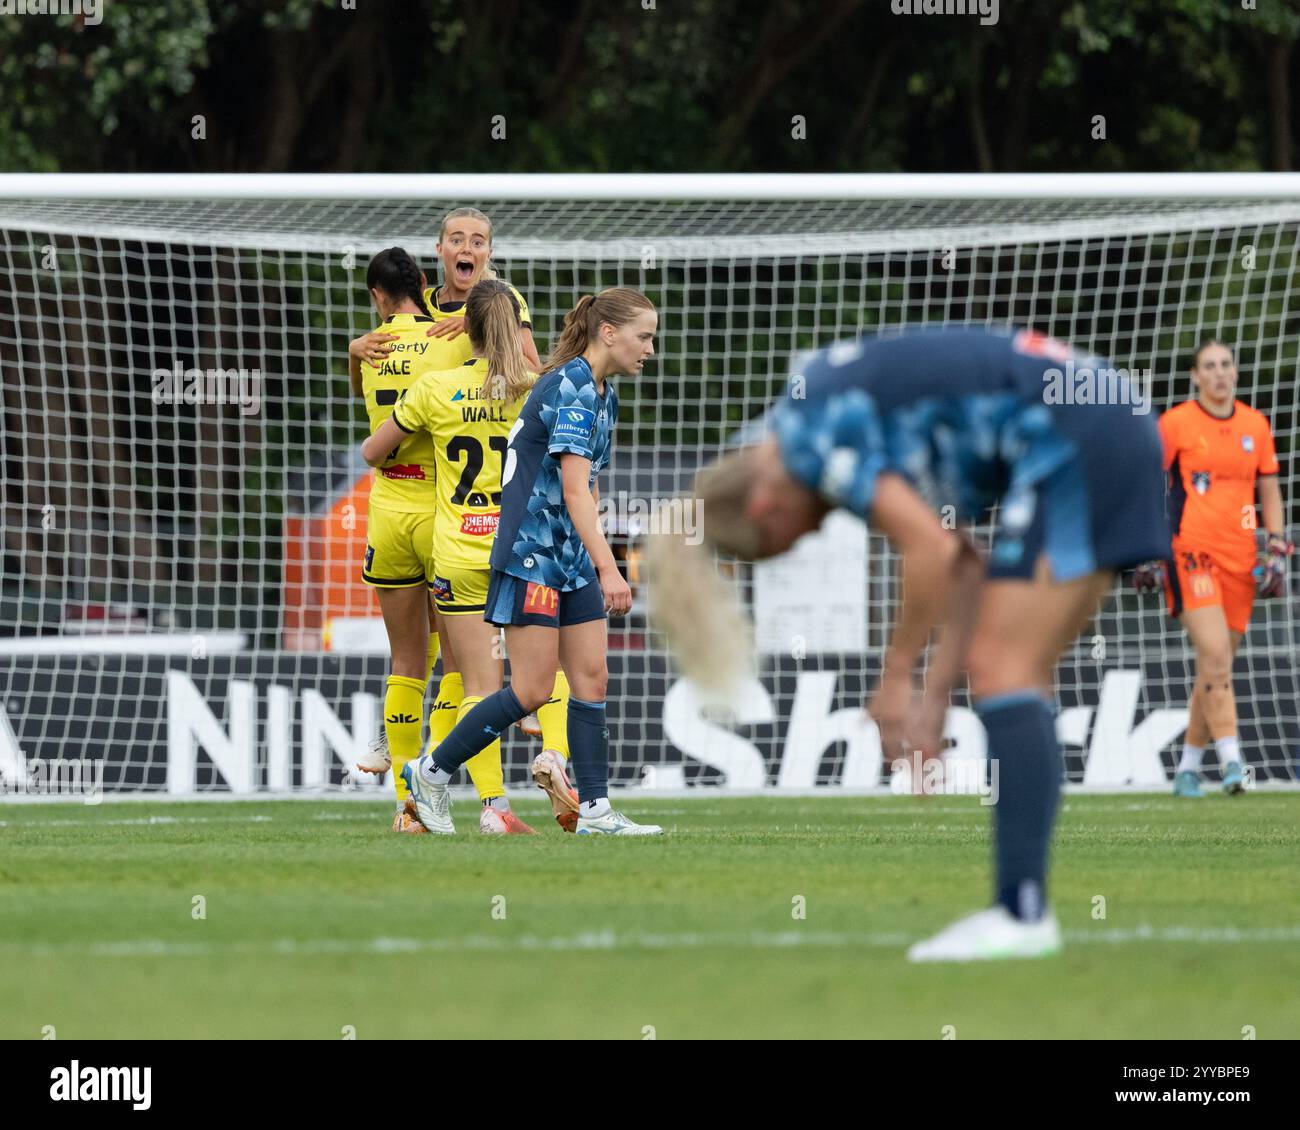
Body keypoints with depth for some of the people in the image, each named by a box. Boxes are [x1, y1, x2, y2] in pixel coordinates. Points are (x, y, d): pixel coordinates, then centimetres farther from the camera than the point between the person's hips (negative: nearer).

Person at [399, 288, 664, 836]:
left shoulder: (602, 394, 13)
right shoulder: (571, 388, -18)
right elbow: (574, 490, -24)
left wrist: (599, 564, 21)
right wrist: (609, 570, -29)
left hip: (572, 560, 9)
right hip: (531, 556, -9)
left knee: (591, 679, 2)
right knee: (533, 689, -7)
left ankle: (594, 811, 2)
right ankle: (431, 772, 6)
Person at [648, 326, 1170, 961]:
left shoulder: (808, 435, -9)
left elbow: (933, 550, -15)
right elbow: (965, 565, 19)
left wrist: (896, 681, -4)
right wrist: (936, 695, 15)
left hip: (1073, 446, -10)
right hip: (1115, 436, 10)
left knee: (1000, 667, -11)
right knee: (1013, 675, 9)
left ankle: (1021, 914, -17)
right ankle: (1023, 910, 6)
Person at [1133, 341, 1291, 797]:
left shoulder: (1256, 425, 11)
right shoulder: (1175, 424, -1)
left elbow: (1270, 492, 16)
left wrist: (1277, 554, 8)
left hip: (1240, 561, 4)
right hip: (1191, 554, -4)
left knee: (1215, 667, 6)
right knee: (1216, 656, -18)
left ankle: (1188, 767, 15)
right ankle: (1231, 759, -22)